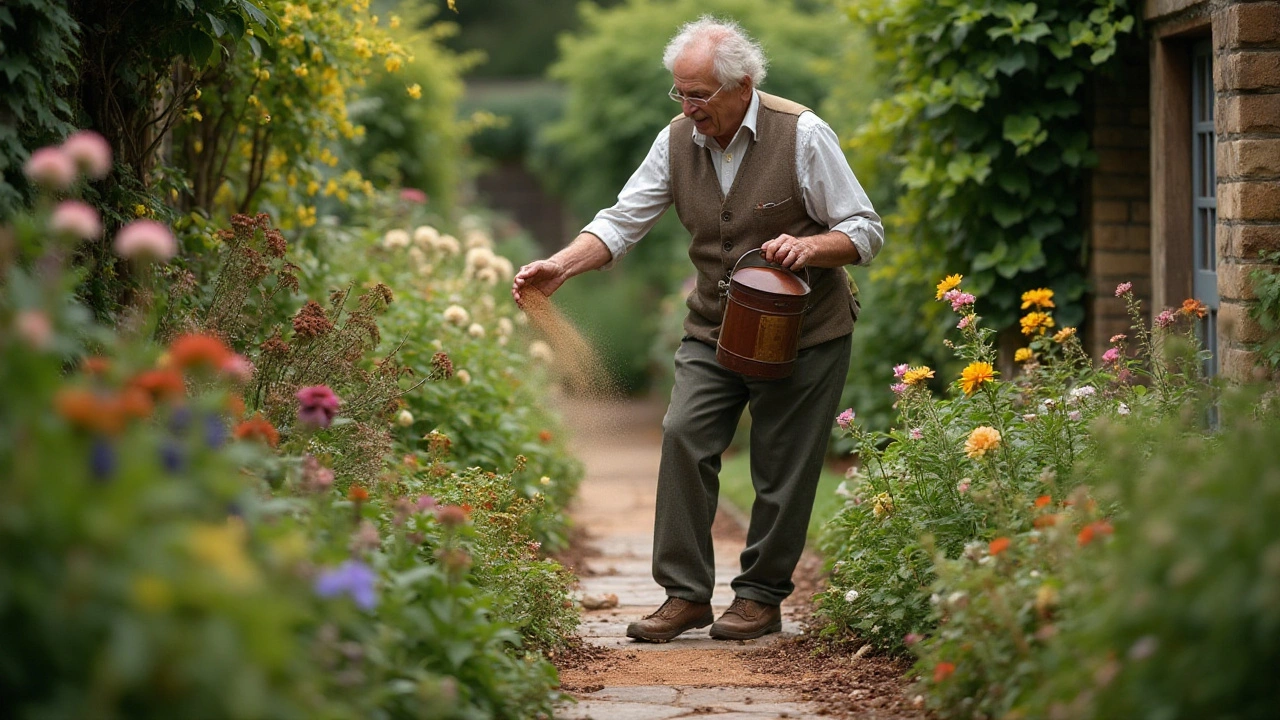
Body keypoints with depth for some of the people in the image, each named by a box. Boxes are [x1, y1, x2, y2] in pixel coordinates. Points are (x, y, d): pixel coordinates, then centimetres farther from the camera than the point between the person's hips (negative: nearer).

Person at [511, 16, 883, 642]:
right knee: (684, 434, -12)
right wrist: (561, 266, -17)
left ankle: (760, 596, 16)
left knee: (782, 466, 0)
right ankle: (686, 594, -6)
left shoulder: (802, 135, -15)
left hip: (803, 333, -4)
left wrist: (809, 247, -29)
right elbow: (623, 220, -1)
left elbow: (865, 232, -10)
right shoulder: (678, 140, -2)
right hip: (715, 329, 4)